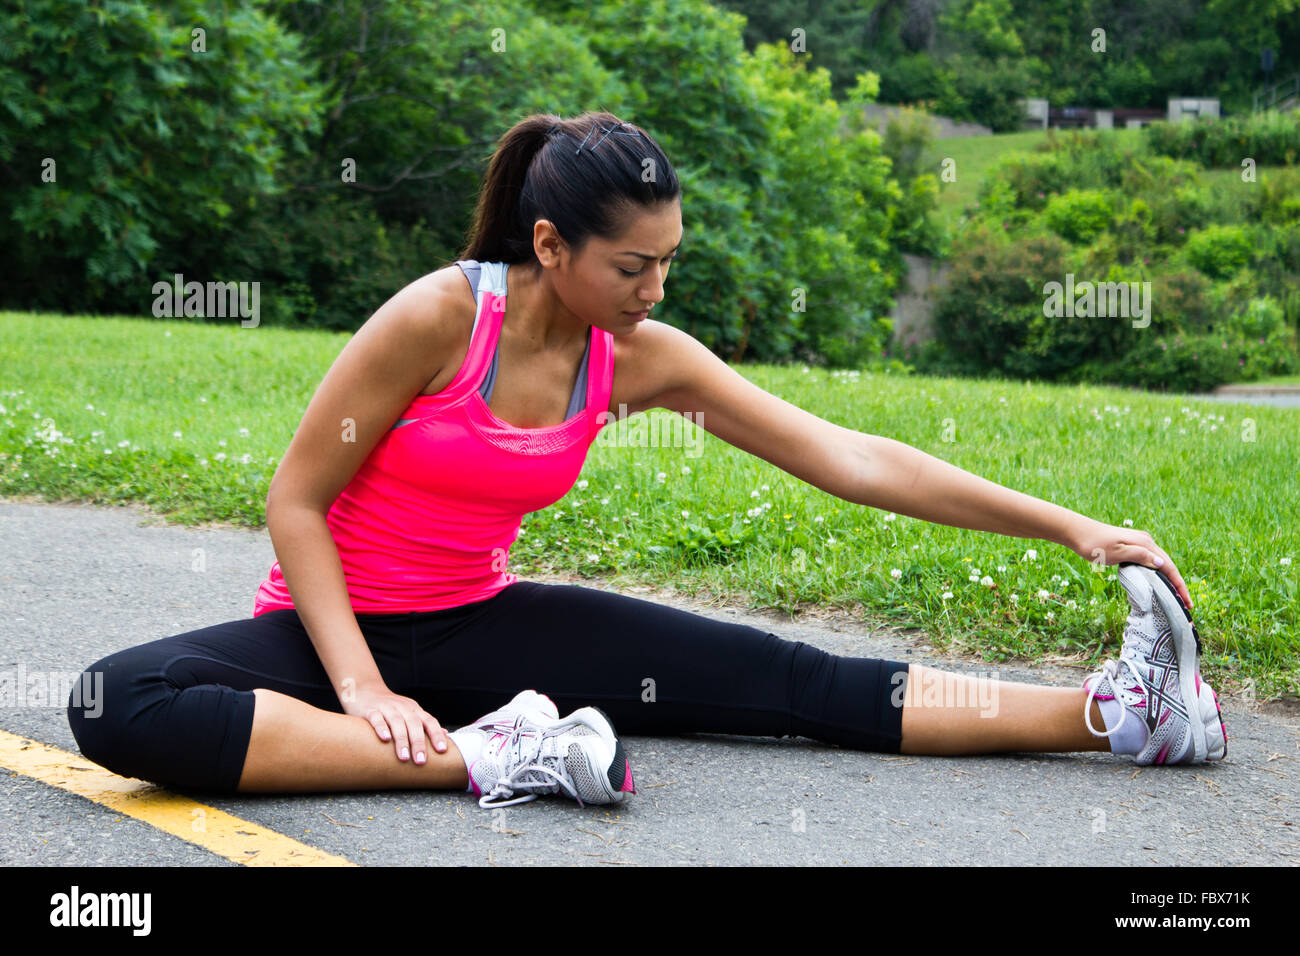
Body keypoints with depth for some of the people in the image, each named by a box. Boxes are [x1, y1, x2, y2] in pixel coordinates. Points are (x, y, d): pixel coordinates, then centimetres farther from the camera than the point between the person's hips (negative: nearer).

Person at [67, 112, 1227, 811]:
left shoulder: (643, 359, -6)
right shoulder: (441, 316, -21)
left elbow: (850, 459, -6)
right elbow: (295, 501, -14)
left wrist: (1068, 526, -9)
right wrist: (363, 688, -24)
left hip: (477, 625, 3)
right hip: (336, 625, -3)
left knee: (792, 682, -13)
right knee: (124, 705, -37)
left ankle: (1110, 712, -16)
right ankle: (482, 758, -39)